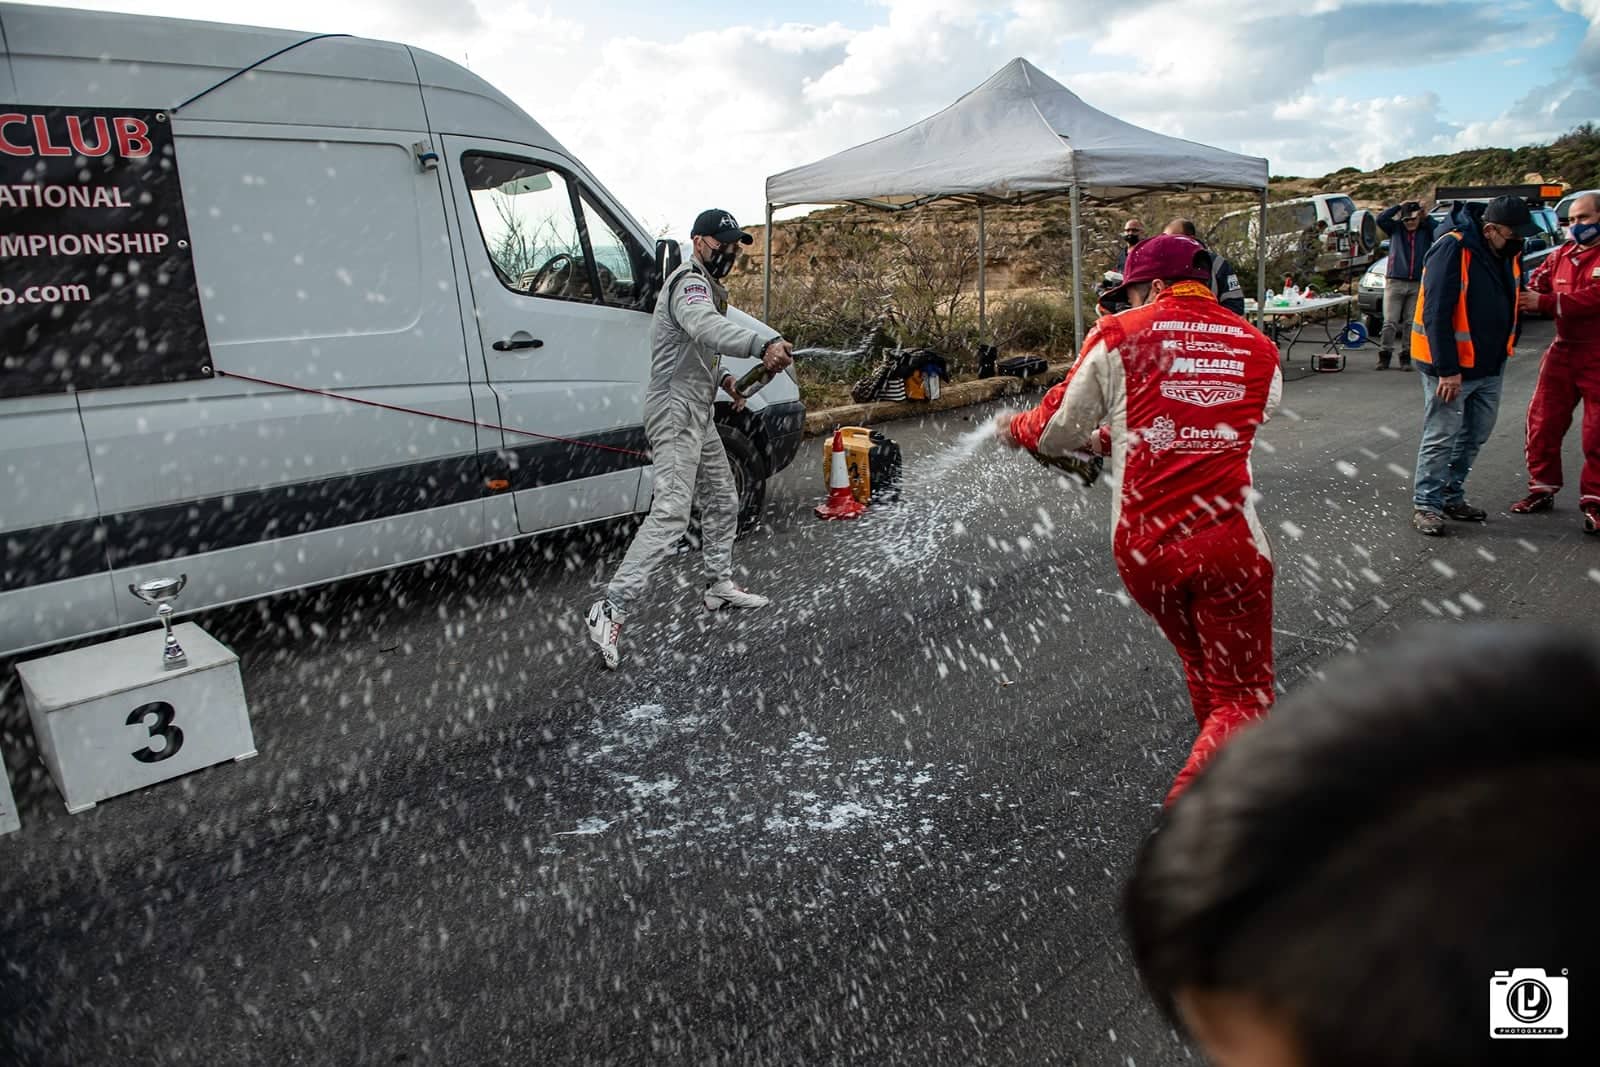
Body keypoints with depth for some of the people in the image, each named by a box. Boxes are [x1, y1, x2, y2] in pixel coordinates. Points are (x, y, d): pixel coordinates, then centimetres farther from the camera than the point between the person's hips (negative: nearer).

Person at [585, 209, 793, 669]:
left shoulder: (707, 285, 20)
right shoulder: (690, 282, -15)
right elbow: (705, 327, -39)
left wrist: (722, 378, 11)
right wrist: (762, 345, -55)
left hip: (698, 415, 11)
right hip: (676, 412, -11)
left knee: (722, 501, 18)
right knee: (670, 513, -18)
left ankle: (720, 586, 33)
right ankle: (611, 611, -18)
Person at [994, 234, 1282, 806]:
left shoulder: (1117, 336, 0)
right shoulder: (1259, 351, 8)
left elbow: (1057, 432, 5)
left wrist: (1015, 428, 27)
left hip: (1142, 549, 1)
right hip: (1230, 545, -1)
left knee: (1201, 664, 25)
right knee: (1241, 697, 8)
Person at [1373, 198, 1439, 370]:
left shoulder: (1426, 230, 9)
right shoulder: (1396, 228, 7)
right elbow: (1380, 219, -8)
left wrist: (1427, 217, -4)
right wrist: (1399, 206, -6)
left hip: (1418, 285, 1)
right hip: (1394, 282, -1)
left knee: (1410, 323, 4)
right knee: (1390, 322, -5)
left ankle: (1406, 357, 9)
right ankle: (1384, 356, -2)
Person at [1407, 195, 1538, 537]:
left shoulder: (1508, 253, 6)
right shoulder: (1452, 249, -19)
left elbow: (1509, 302, 19)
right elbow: (1436, 314, -23)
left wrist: (1503, 351, 12)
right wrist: (1448, 370, -24)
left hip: (1489, 366, 8)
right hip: (1450, 367, -8)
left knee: (1475, 436, 15)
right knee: (1441, 437, -2)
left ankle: (1452, 496, 27)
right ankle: (1425, 504, 8)